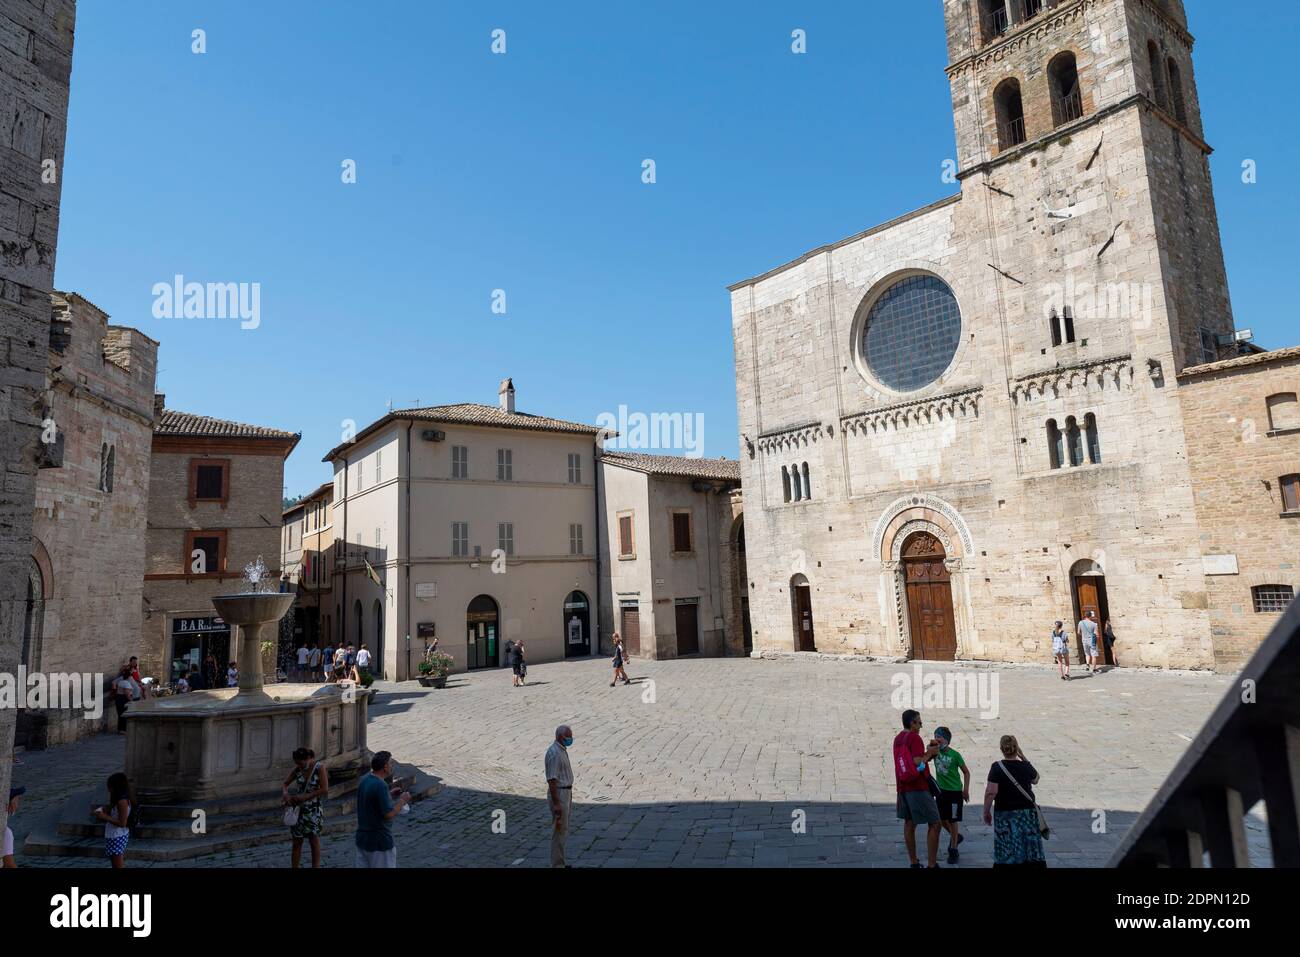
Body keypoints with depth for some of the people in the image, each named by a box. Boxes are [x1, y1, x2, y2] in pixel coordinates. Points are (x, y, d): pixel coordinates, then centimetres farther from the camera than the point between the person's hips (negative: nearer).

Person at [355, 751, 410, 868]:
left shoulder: (364, 780, 2)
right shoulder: (380, 785, -25)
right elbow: (389, 814, -24)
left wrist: (389, 794, 13)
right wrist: (402, 800, -10)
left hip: (362, 837, 8)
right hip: (380, 841, -8)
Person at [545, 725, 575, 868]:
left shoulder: (562, 749, 10)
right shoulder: (554, 753, -22)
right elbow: (551, 780, -24)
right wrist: (556, 803, -24)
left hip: (565, 792, 10)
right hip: (558, 794, -10)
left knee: (563, 829, 16)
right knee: (560, 830, -3)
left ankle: (560, 862, 26)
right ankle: (557, 865, 6)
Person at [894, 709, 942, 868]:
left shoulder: (898, 738, 12)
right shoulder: (915, 737, -15)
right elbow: (917, 763, -22)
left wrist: (927, 752, 16)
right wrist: (929, 753, -7)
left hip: (903, 788, 8)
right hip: (919, 788, -8)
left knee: (909, 823, 11)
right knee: (934, 825, -1)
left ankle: (914, 862, 16)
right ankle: (932, 864, -3)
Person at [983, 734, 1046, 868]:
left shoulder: (997, 767, -12)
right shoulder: (1025, 766, -4)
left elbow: (991, 792, -17)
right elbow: (1035, 780, 18)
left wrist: (986, 812, -5)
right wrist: (1022, 756, 11)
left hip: (1004, 814, -2)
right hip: (1027, 812, 2)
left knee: (1006, 856, 6)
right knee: (1031, 852, 12)